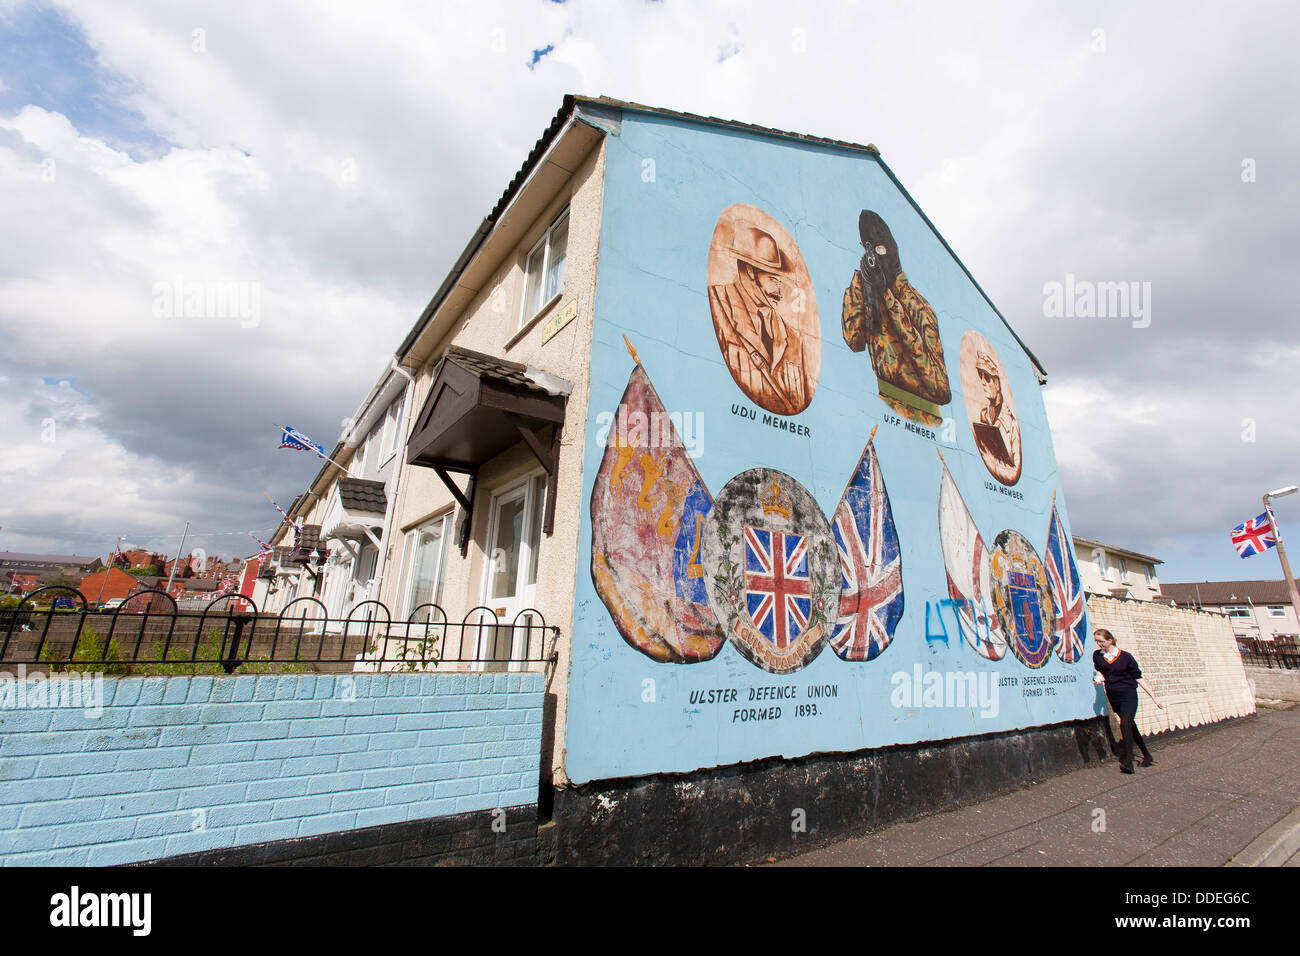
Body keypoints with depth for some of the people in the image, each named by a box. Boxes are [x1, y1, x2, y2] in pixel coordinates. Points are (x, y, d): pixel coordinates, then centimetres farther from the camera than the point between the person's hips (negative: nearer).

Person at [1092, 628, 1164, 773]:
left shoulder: (1125, 656, -10)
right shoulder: (1097, 655, 0)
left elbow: (1138, 678, -2)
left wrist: (1154, 697, -1)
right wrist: (1099, 678, -4)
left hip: (1128, 695, -4)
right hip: (1112, 697, 4)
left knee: (1125, 724, -18)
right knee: (1131, 726, 15)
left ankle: (1127, 762, -20)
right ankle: (1147, 756, 31)